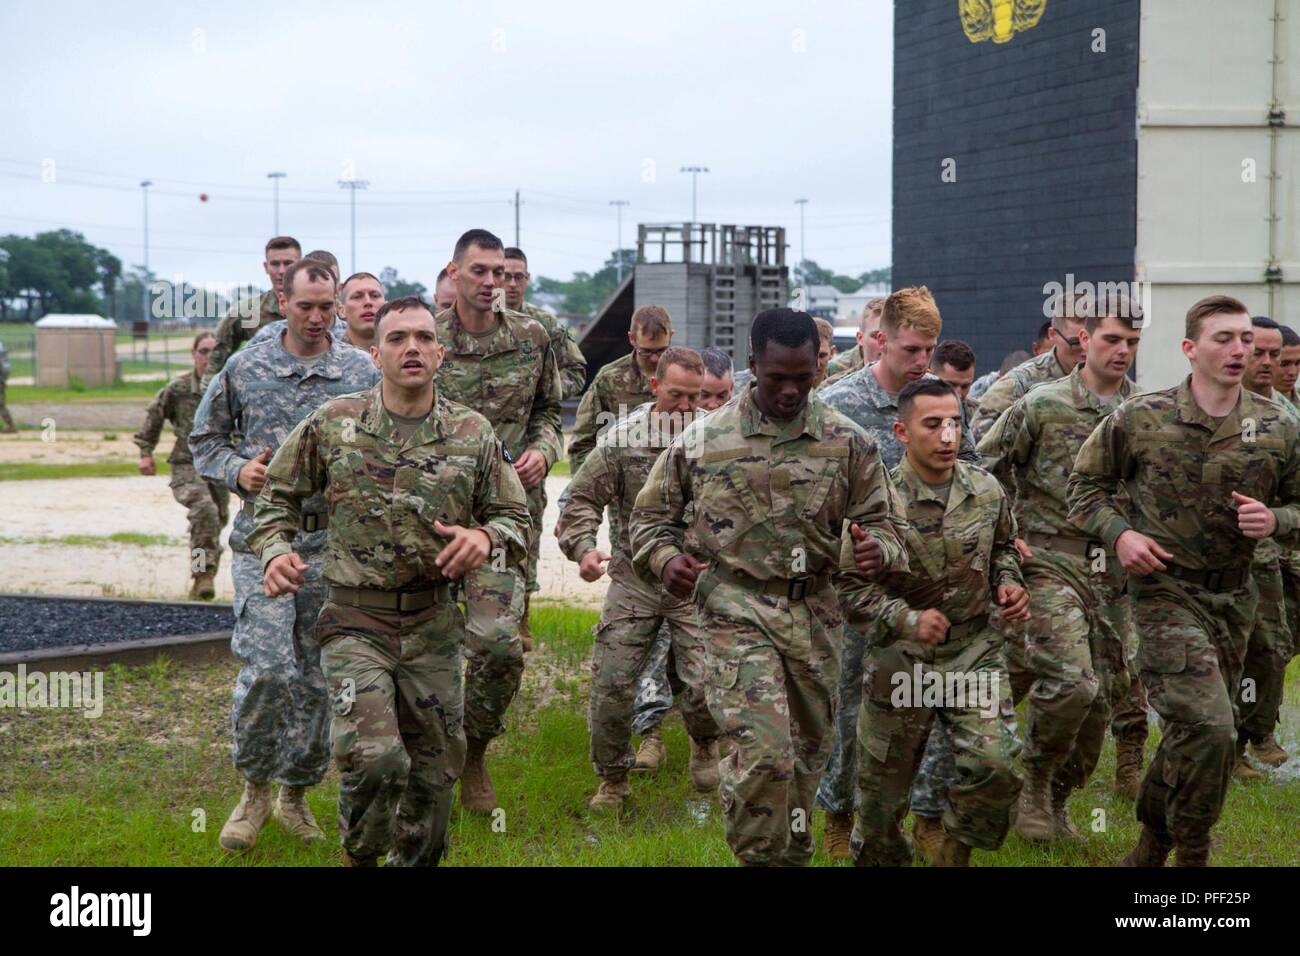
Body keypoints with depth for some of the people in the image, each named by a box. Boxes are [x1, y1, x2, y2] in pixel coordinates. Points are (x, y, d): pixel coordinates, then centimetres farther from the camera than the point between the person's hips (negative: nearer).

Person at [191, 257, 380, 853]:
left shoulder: (365, 373, 3)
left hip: (336, 543, 1)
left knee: (320, 678, 6)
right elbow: (204, 439, 14)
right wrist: (237, 470, -5)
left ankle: (296, 793, 23)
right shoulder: (244, 370, 4)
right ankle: (254, 788, 7)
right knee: (267, 669, -14)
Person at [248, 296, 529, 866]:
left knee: (433, 772, 11)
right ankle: (359, 856, 10)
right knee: (373, 759, -19)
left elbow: (514, 517, 10)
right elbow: (278, 497, 9)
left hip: (433, 626, 3)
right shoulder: (332, 425, -2)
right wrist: (275, 551, -10)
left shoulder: (474, 434, 2)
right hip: (356, 622, -3)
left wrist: (485, 536, -12)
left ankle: (414, 862, 34)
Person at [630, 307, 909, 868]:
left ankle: (793, 857, 32)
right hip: (737, 610, -3)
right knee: (761, 751, -19)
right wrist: (665, 558, -12)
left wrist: (877, 549, -16)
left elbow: (882, 521, 8)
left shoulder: (847, 443, 3)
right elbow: (651, 516, 10)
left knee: (805, 756, 13)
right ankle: (761, 858, -3)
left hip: (816, 614, 3)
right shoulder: (703, 440, 0)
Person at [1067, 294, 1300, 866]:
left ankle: (1151, 849, 36)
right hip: (1165, 589, -5)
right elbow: (1085, 483, 5)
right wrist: (1119, 533, -12)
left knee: (1193, 733, 15)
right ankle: (1192, 855, 1)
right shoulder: (1139, 420, -8)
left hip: (1233, 597, 5)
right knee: (1208, 729, -19)